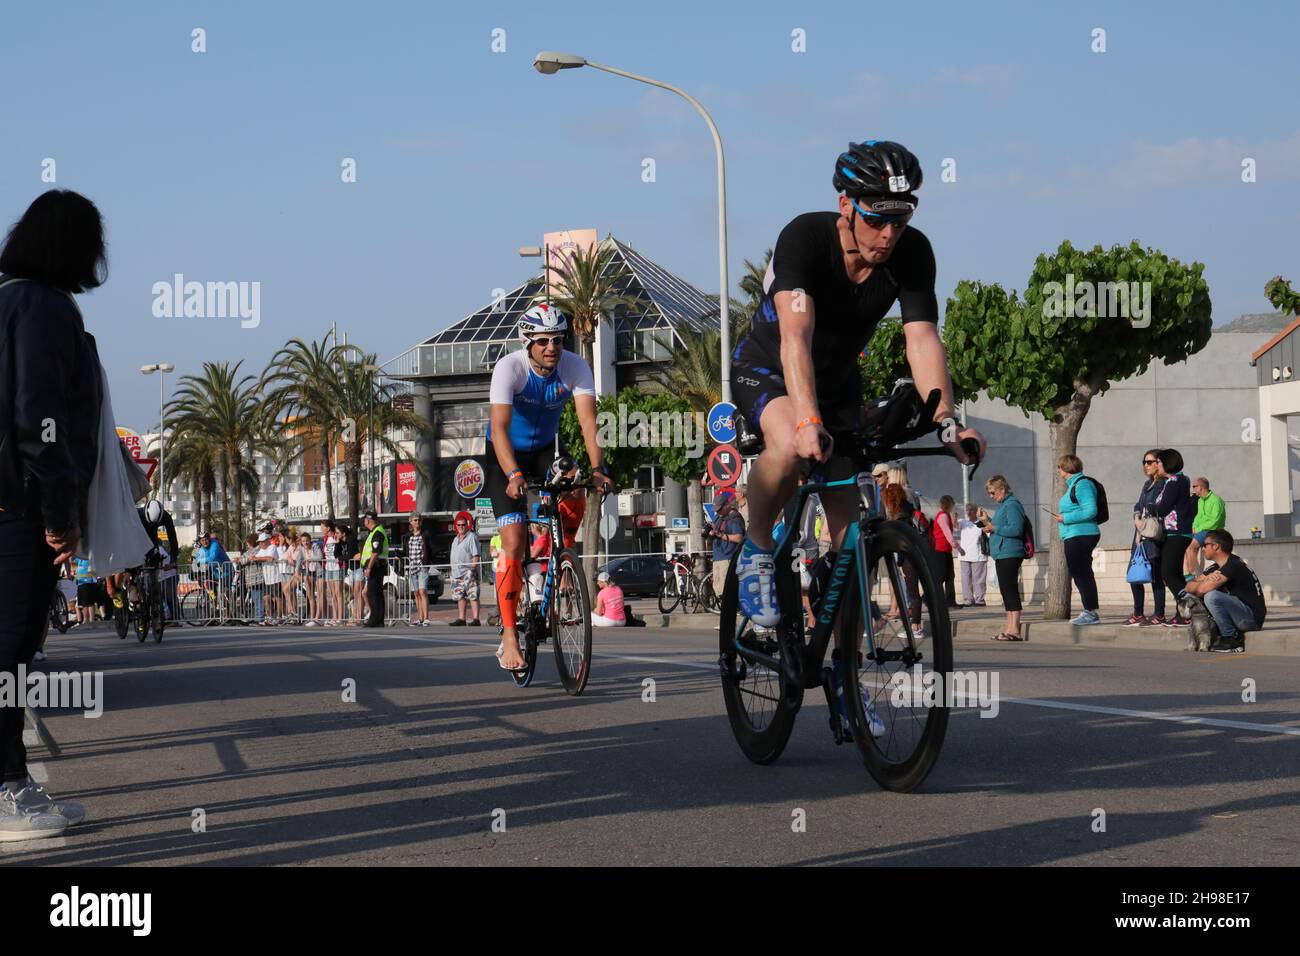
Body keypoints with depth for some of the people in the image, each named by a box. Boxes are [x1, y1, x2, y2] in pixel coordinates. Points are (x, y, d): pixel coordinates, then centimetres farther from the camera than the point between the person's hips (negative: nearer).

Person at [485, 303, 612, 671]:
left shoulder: (575, 367, -19)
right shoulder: (509, 368, -27)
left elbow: (588, 420, -28)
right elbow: (499, 427, -36)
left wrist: (597, 469, -43)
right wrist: (514, 475, -50)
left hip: (546, 449, 3)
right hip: (506, 454, -3)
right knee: (514, 544, -15)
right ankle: (509, 635, -9)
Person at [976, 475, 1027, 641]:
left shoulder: (1012, 505, -12)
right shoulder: (1003, 505, 20)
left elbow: (1016, 529, -22)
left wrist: (993, 528, -17)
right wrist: (988, 521, 14)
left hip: (1009, 555, -11)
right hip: (1002, 555, 11)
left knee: (1010, 591, -11)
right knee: (1006, 591, 12)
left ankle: (1014, 630, -12)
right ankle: (1009, 628, 17)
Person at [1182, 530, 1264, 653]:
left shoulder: (1234, 565, -17)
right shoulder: (1215, 568, 12)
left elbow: (1202, 589, -24)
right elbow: (1189, 586, 9)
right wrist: (1206, 580, -11)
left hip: (1253, 618, -9)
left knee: (1211, 596, -26)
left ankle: (1232, 639, -13)